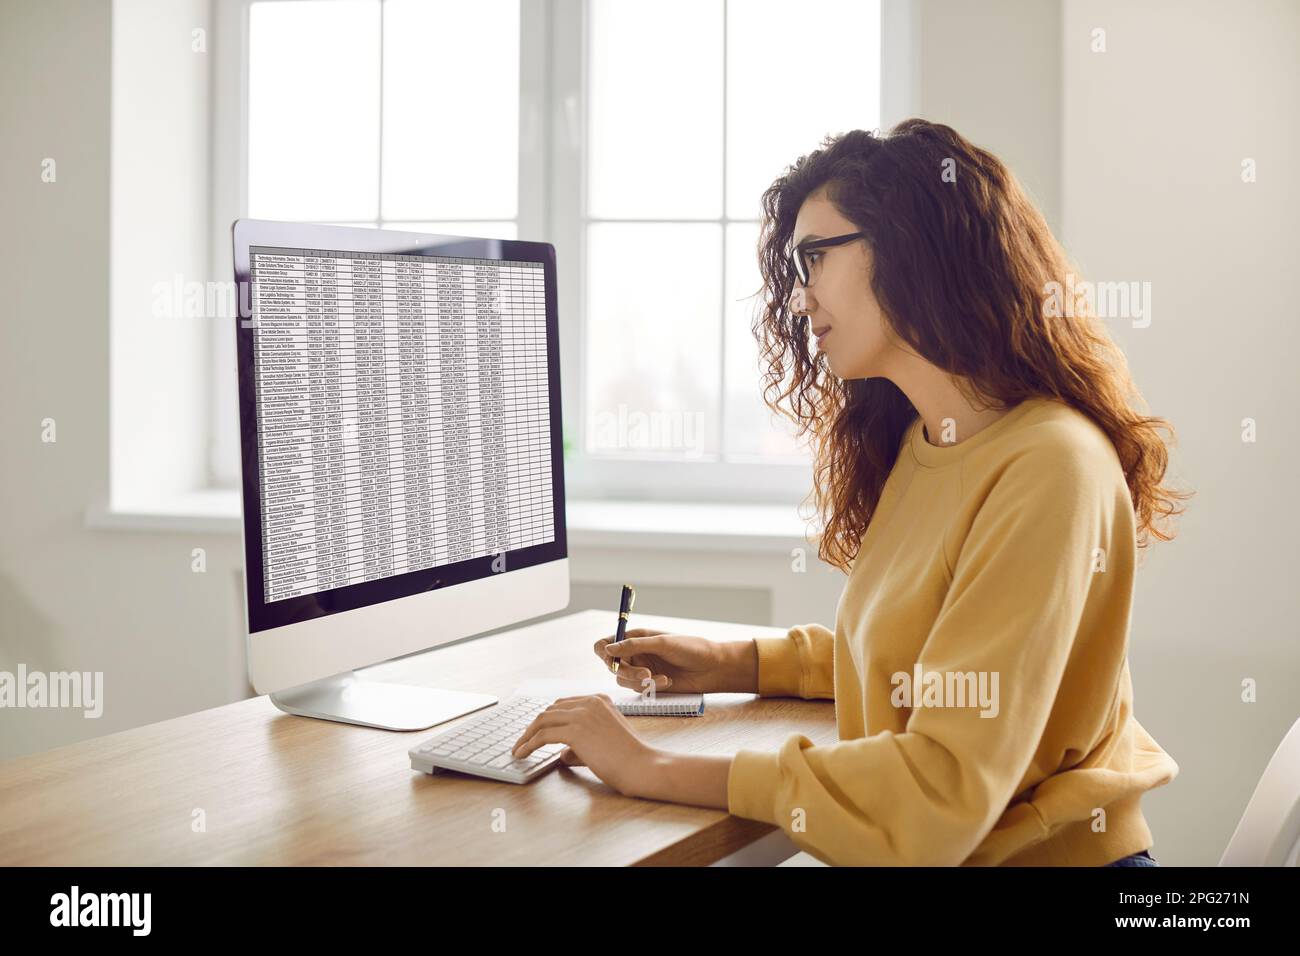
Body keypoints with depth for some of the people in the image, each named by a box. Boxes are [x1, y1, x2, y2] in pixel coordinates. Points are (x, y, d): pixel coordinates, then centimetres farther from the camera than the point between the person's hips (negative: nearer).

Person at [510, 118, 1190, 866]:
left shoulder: (1049, 469, -18)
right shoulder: (918, 446, 9)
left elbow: (945, 791, -22)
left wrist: (660, 771, -18)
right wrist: (728, 665, 10)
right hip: (920, 850, 7)